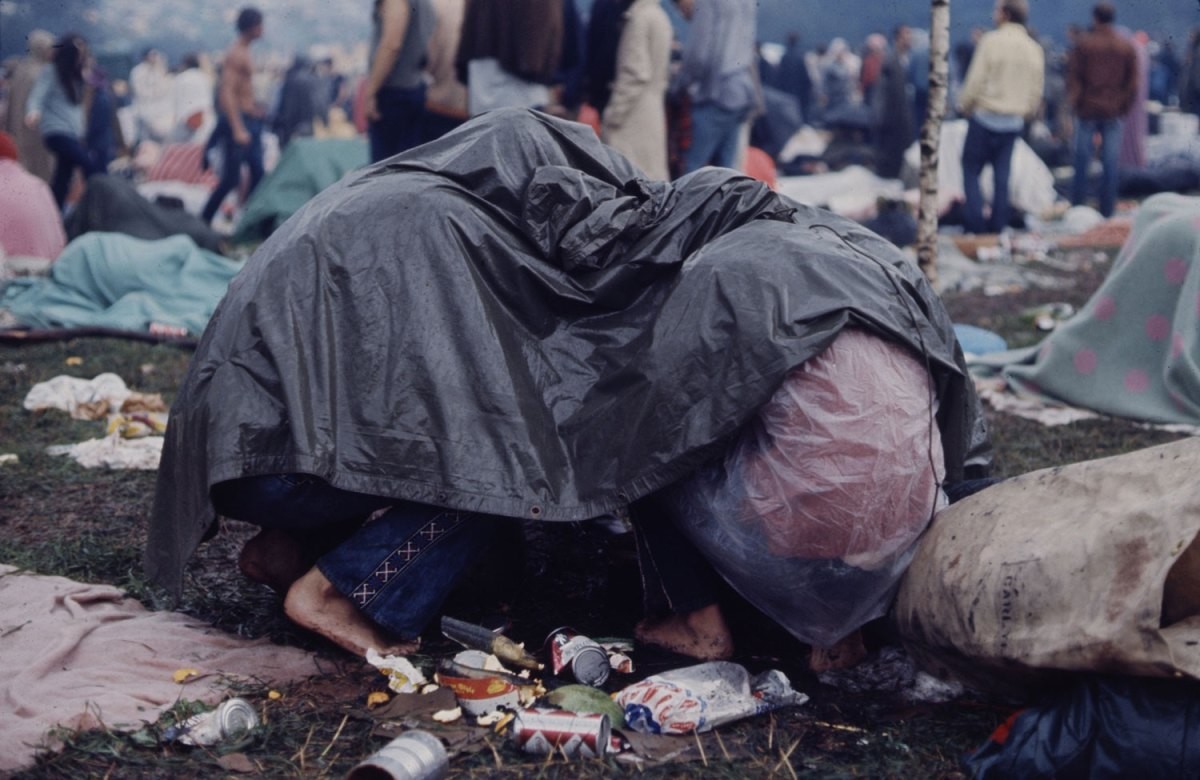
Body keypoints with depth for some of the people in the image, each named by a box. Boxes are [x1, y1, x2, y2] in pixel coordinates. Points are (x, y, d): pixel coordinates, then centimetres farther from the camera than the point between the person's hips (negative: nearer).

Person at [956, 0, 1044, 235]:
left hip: (985, 117, -5)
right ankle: (997, 225, 9)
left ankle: (974, 222, -4)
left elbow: (975, 80, -12)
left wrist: (964, 106, 2)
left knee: (971, 170, 3)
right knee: (1002, 175, 9)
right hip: (1014, 122, 5)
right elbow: (1036, 92, 10)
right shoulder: (1035, 49, 6)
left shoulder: (991, 41, -10)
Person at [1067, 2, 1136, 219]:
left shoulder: (1084, 43, -3)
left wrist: (1074, 102, 3)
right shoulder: (1127, 47, 5)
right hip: (1113, 112, 2)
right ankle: (1107, 211, 3)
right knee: (1110, 163, 2)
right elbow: (1132, 82, 6)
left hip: (1087, 110, -2)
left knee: (1082, 160, 4)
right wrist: (1123, 107, 10)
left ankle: (1077, 207, 5)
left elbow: (1073, 77, -3)